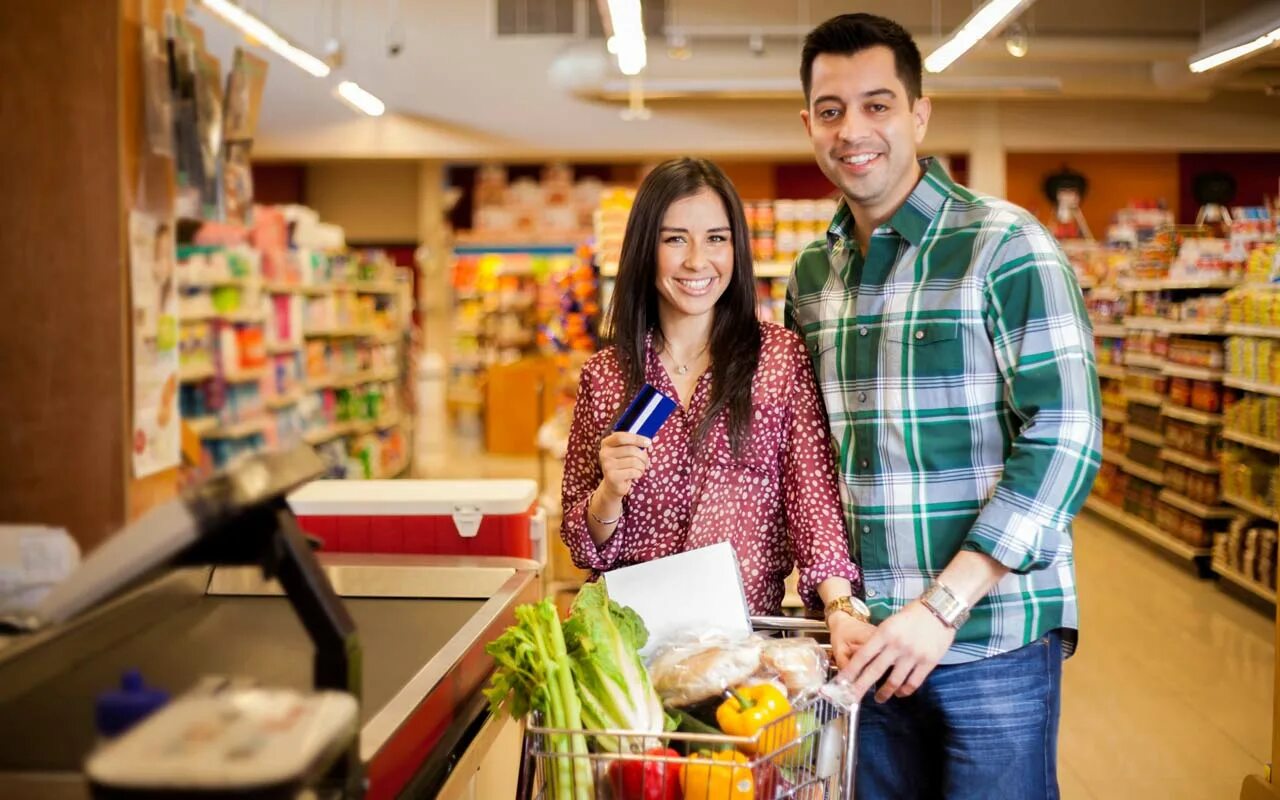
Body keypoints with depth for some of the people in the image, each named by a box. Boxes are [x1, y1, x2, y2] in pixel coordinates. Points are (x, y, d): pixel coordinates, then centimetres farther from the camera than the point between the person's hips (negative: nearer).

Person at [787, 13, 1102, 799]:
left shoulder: (1006, 247, -10)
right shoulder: (811, 274, 8)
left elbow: (1066, 436, -15)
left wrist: (943, 606, -19)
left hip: (993, 641, -5)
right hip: (865, 643, 5)